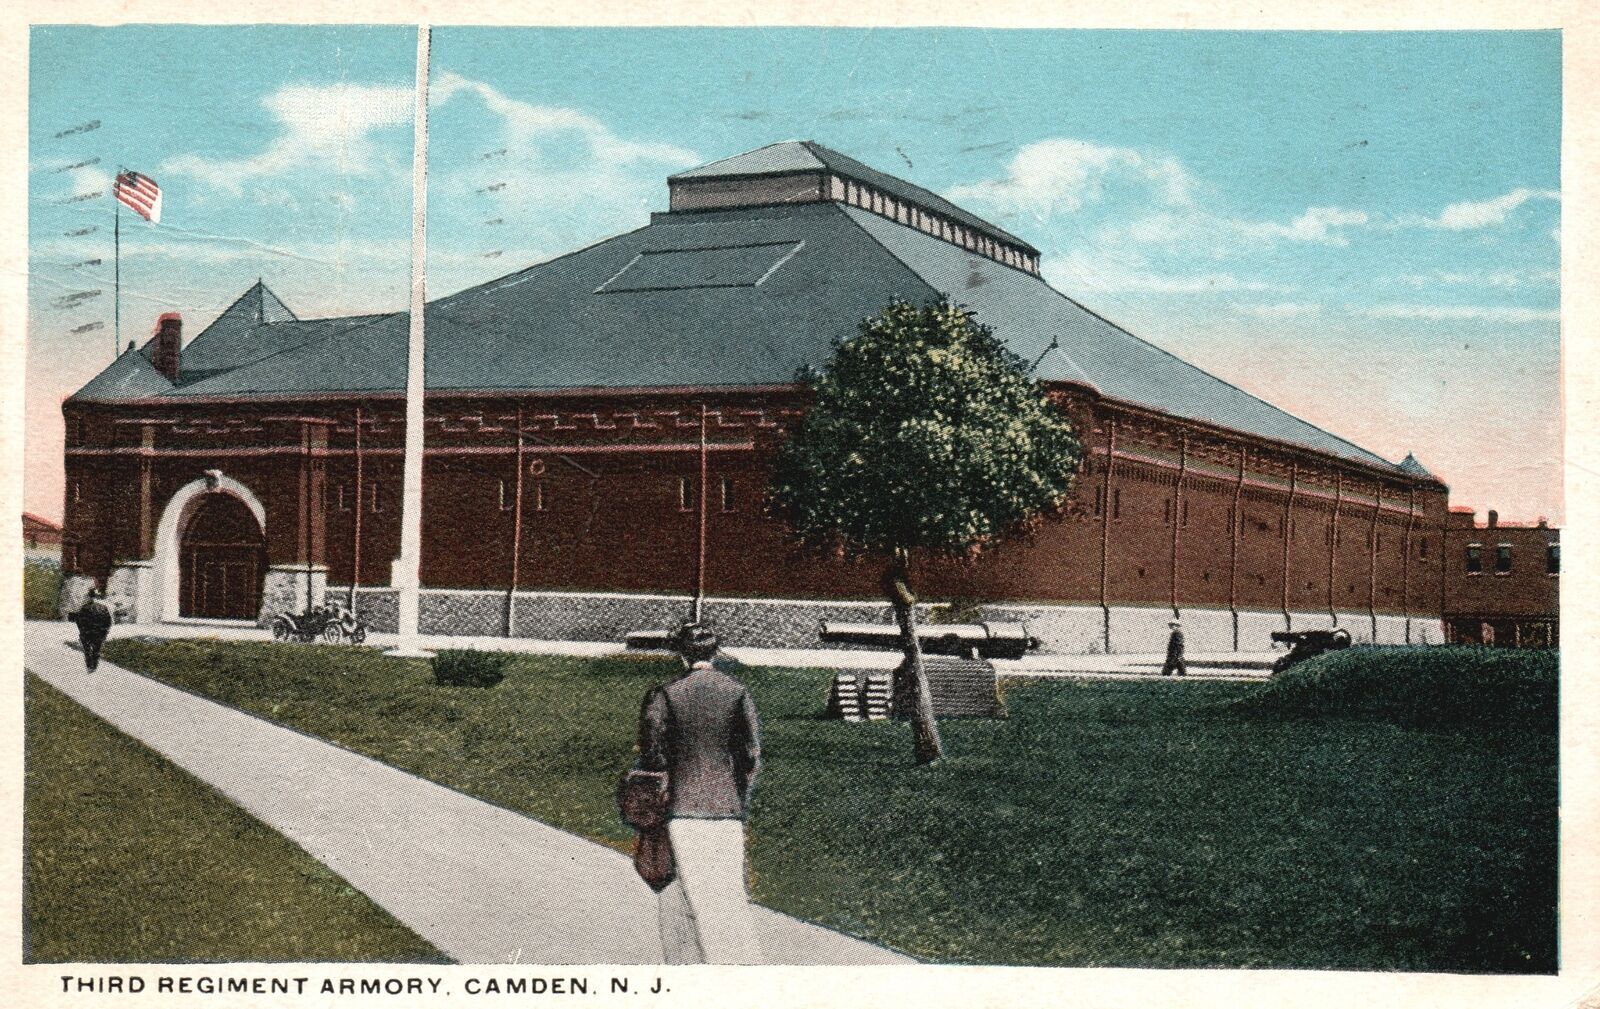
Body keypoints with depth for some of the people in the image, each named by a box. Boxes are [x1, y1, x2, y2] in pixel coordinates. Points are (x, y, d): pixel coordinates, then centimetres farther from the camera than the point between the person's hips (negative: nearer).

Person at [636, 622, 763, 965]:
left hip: (683, 806, -2)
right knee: (730, 892, 7)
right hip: (728, 807, 2)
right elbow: (752, 754, 1)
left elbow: (652, 756, -4)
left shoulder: (665, 695, -4)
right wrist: (740, 800, 12)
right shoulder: (737, 692, 2)